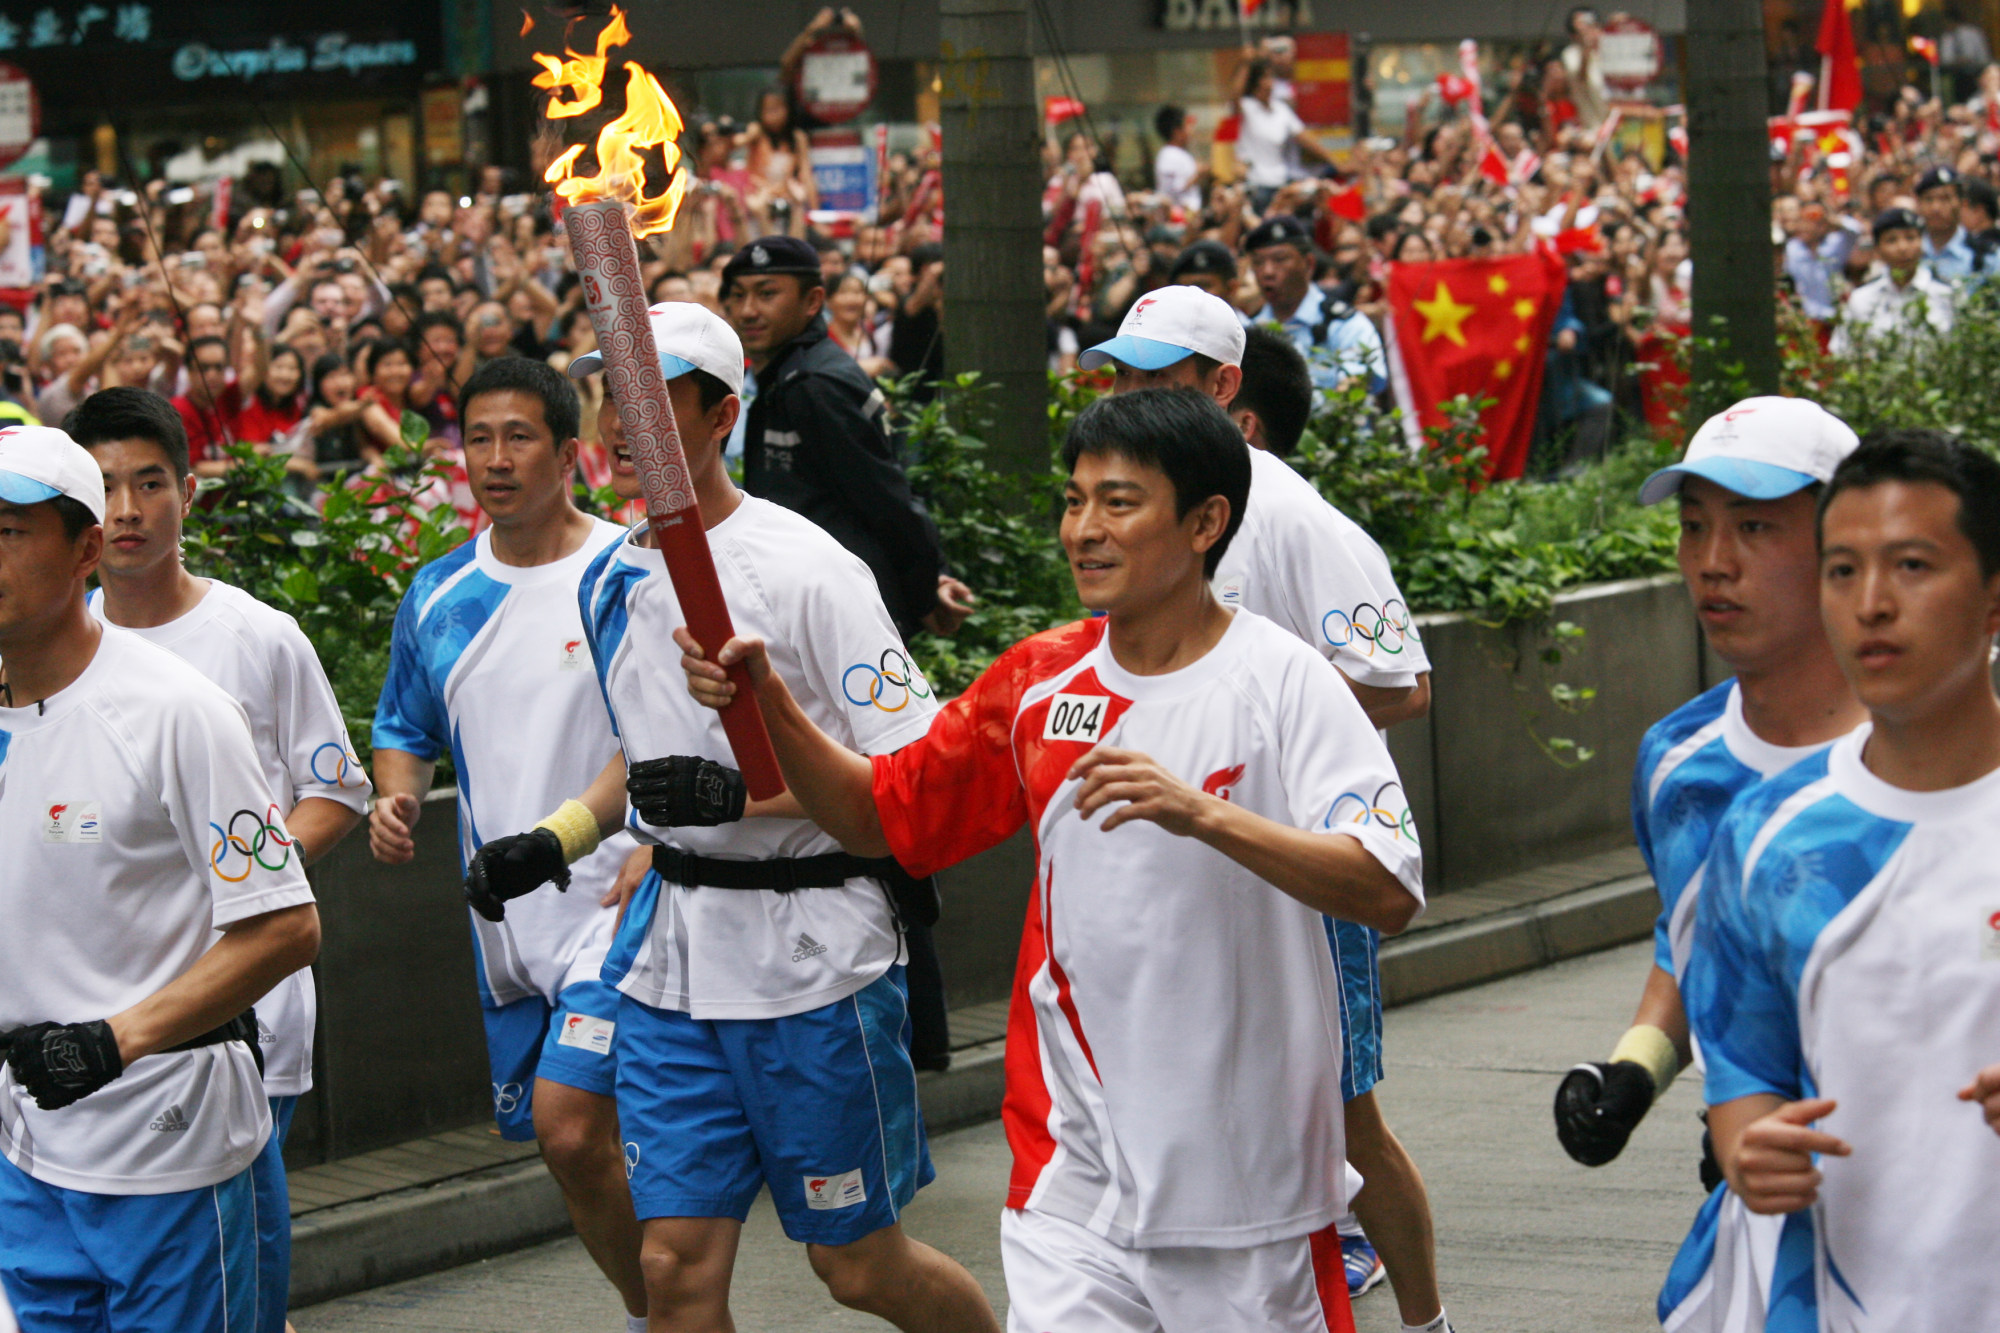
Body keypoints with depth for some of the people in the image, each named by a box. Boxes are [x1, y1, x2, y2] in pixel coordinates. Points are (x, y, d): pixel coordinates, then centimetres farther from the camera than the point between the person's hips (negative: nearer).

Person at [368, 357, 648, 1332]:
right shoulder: (438, 596, 7)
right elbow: (404, 729, 21)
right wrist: (396, 800, -1)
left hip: (621, 898, -6)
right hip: (504, 915, 6)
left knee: (570, 1126, -18)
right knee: (566, 1143, 12)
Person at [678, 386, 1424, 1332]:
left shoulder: (1280, 681, -10)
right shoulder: (1039, 681, 5)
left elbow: (1389, 895, -21)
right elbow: (877, 818, 14)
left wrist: (1205, 814, -33)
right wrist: (769, 704, -3)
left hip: (1250, 1167, -3)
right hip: (1076, 1172, 3)